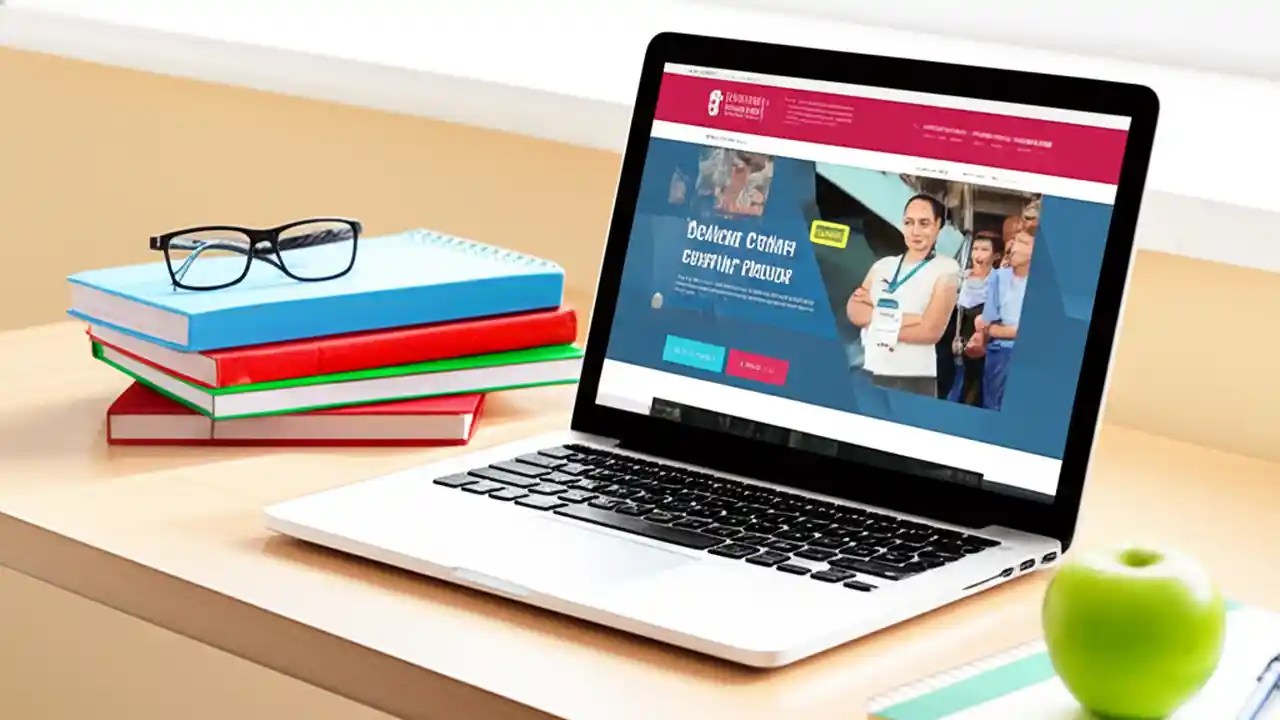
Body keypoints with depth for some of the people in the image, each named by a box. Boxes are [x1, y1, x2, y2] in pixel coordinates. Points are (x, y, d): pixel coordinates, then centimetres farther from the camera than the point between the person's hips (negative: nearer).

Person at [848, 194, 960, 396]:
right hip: (869, 372, 4)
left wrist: (876, 322, -5)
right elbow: (854, 311, -1)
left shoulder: (946, 269, -1)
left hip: (914, 380, -4)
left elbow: (931, 330, -11)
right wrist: (901, 318, -13)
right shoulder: (883, 265, 12)